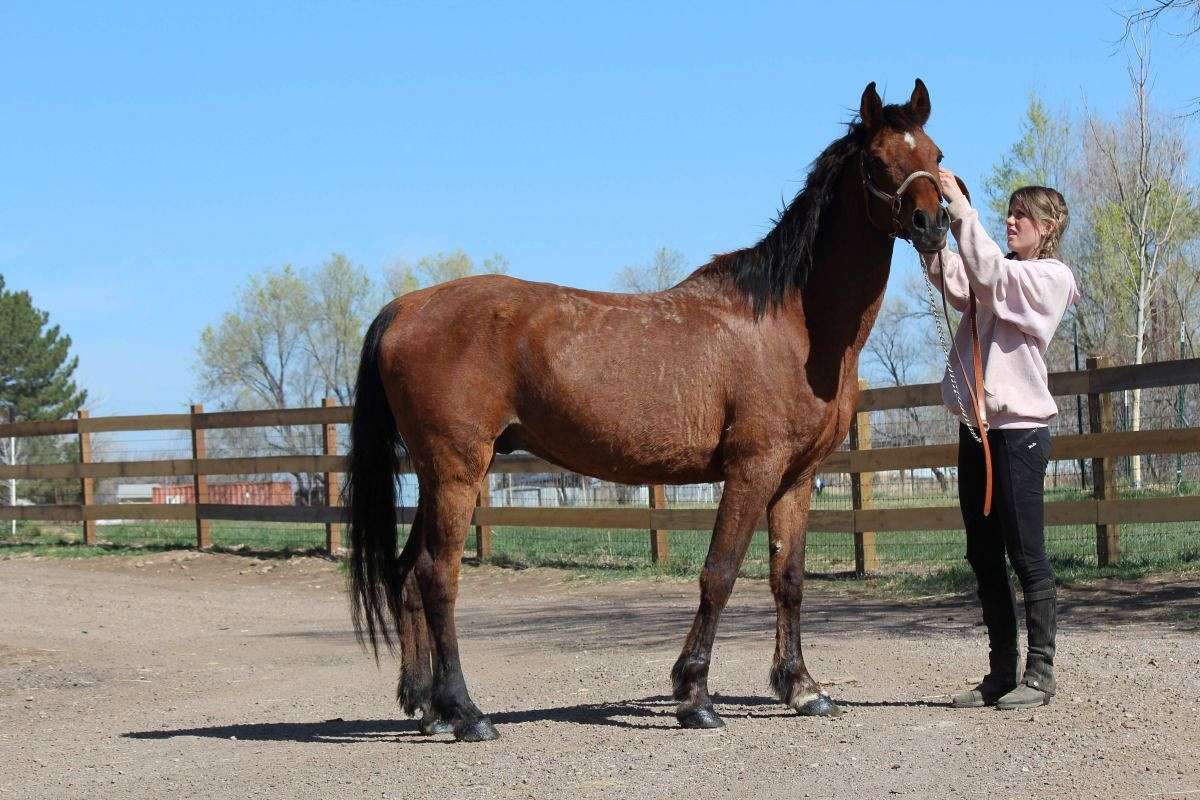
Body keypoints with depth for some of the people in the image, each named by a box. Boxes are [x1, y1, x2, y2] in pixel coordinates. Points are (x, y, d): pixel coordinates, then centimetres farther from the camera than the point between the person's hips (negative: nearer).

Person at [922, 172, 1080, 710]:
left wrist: (959, 206, -22)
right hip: (977, 426, 8)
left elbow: (988, 270, -21)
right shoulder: (998, 278, 18)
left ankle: (1040, 673, 1)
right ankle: (1002, 673, 13)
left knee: (1026, 555, -5)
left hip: (1019, 428, -8)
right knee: (983, 558, 7)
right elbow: (948, 273, -1)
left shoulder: (1052, 278, -3)